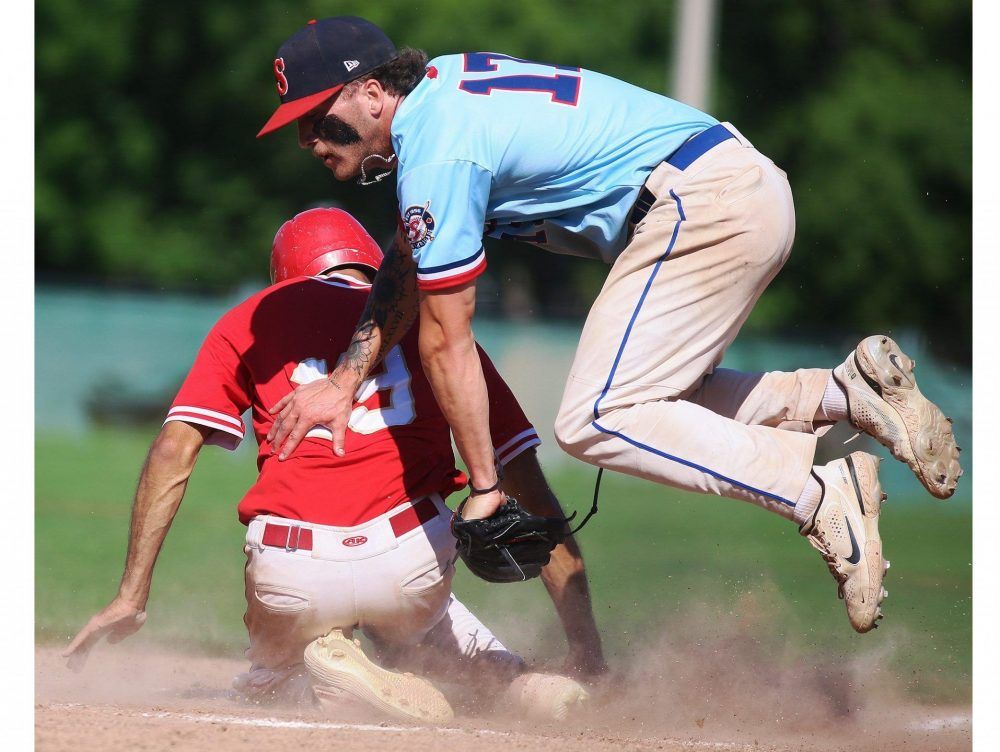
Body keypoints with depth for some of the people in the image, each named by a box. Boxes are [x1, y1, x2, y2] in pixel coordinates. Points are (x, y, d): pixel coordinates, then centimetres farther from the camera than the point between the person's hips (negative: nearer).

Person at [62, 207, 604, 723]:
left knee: (270, 679, 32)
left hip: (292, 578, 0)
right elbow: (532, 488, 12)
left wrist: (131, 596, 4)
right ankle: (505, 678, 0)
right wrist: (586, 647, 11)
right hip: (412, 566, 0)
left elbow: (173, 451, 4)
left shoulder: (250, 320, 19)